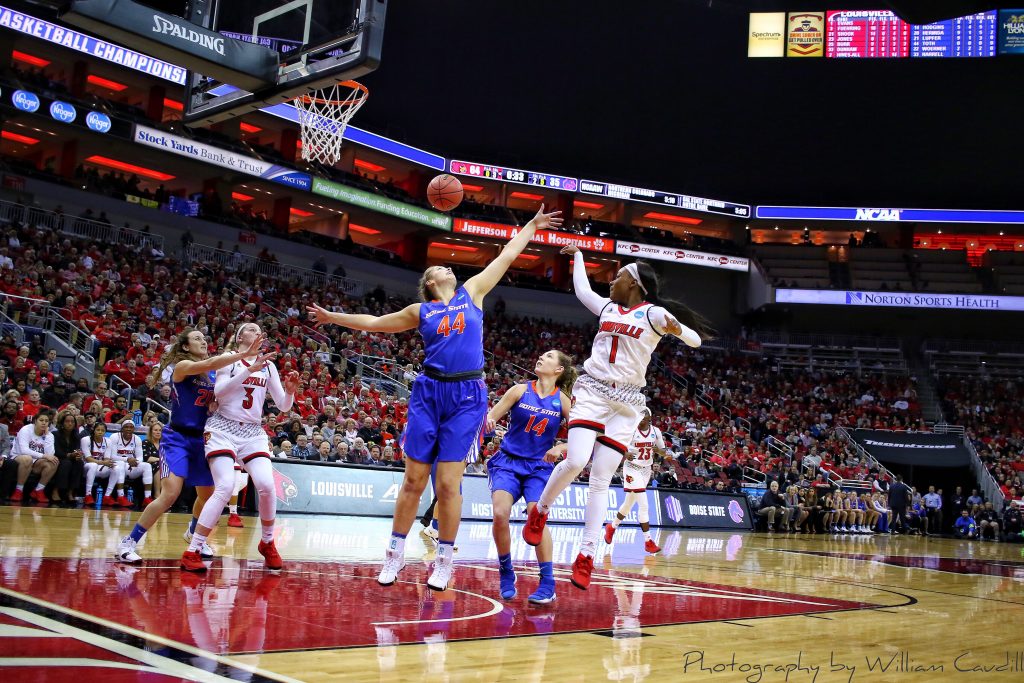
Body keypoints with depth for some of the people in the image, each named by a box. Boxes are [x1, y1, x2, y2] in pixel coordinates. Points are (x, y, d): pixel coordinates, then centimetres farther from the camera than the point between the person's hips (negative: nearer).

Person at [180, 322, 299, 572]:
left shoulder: (268, 366, 13)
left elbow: (283, 406, 10)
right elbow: (219, 391, -15)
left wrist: (290, 391, -12)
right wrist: (250, 369, -23)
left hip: (253, 432, 4)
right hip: (224, 428, -4)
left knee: (267, 486, -15)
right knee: (225, 488, -19)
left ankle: (267, 543, 8)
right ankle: (191, 552, -11)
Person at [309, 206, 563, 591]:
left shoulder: (472, 292, 13)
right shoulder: (420, 311, 13)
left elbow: (507, 257, 19)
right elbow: (374, 323, 25)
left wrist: (532, 225, 24)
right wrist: (334, 317, 27)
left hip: (466, 397, -1)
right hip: (428, 393, 1)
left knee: (448, 484, -4)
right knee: (413, 480, 3)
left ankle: (444, 561, 8)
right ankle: (395, 554, 15)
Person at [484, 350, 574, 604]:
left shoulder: (562, 400, 0)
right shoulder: (521, 390, 0)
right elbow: (491, 417, 0)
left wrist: (560, 448, -15)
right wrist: (488, 422, -23)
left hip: (539, 466, 0)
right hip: (508, 461, 0)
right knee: (500, 514, -20)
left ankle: (547, 585, -10)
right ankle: (506, 574, 1)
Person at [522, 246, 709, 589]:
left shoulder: (653, 313, 1)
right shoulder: (607, 307, 15)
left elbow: (695, 340, -7)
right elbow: (581, 288, 35)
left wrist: (676, 329, -28)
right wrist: (577, 255, 46)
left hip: (626, 403, -2)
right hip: (591, 391, 2)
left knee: (600, 480, -4)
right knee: (576, 461, -20)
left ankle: (586, 556, 0)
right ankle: (540, 510, 5)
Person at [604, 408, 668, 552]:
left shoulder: (655, 431, 1)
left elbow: (663, 452, 8)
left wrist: (658, 450, -15)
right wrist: (626, 454, -34)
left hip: (646, 470, 6)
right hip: (632, 469, -6)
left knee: (629, 503, 19)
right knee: (643, 505, -14)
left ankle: (611, 527, 40)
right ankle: (648, 541, -9)